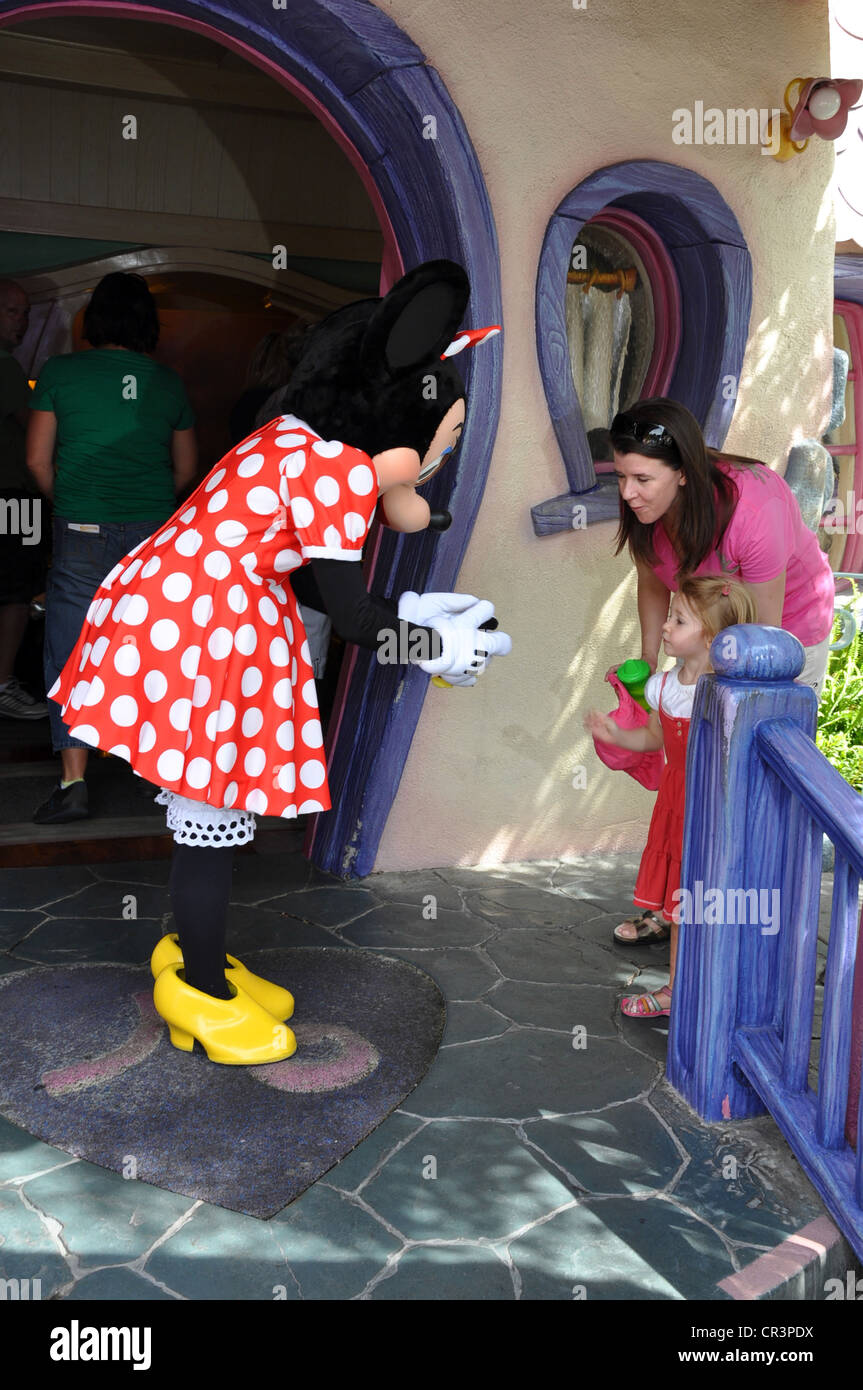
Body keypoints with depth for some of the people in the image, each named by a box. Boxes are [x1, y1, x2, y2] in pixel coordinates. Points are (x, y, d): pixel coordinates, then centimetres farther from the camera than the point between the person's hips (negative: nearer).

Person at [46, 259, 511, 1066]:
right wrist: (436, 650, -2)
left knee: (211, 804, 18)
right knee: (212, 813, 2)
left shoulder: (305, 441, 13)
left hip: (177, 611, 10)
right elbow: (349, 616, -15)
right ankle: (202, 991, 19)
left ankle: (198, 961, 34)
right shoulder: (339, 471, -17)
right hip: (192, 633, -10)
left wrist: (409, 613, 16)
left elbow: (327, 582, 17)